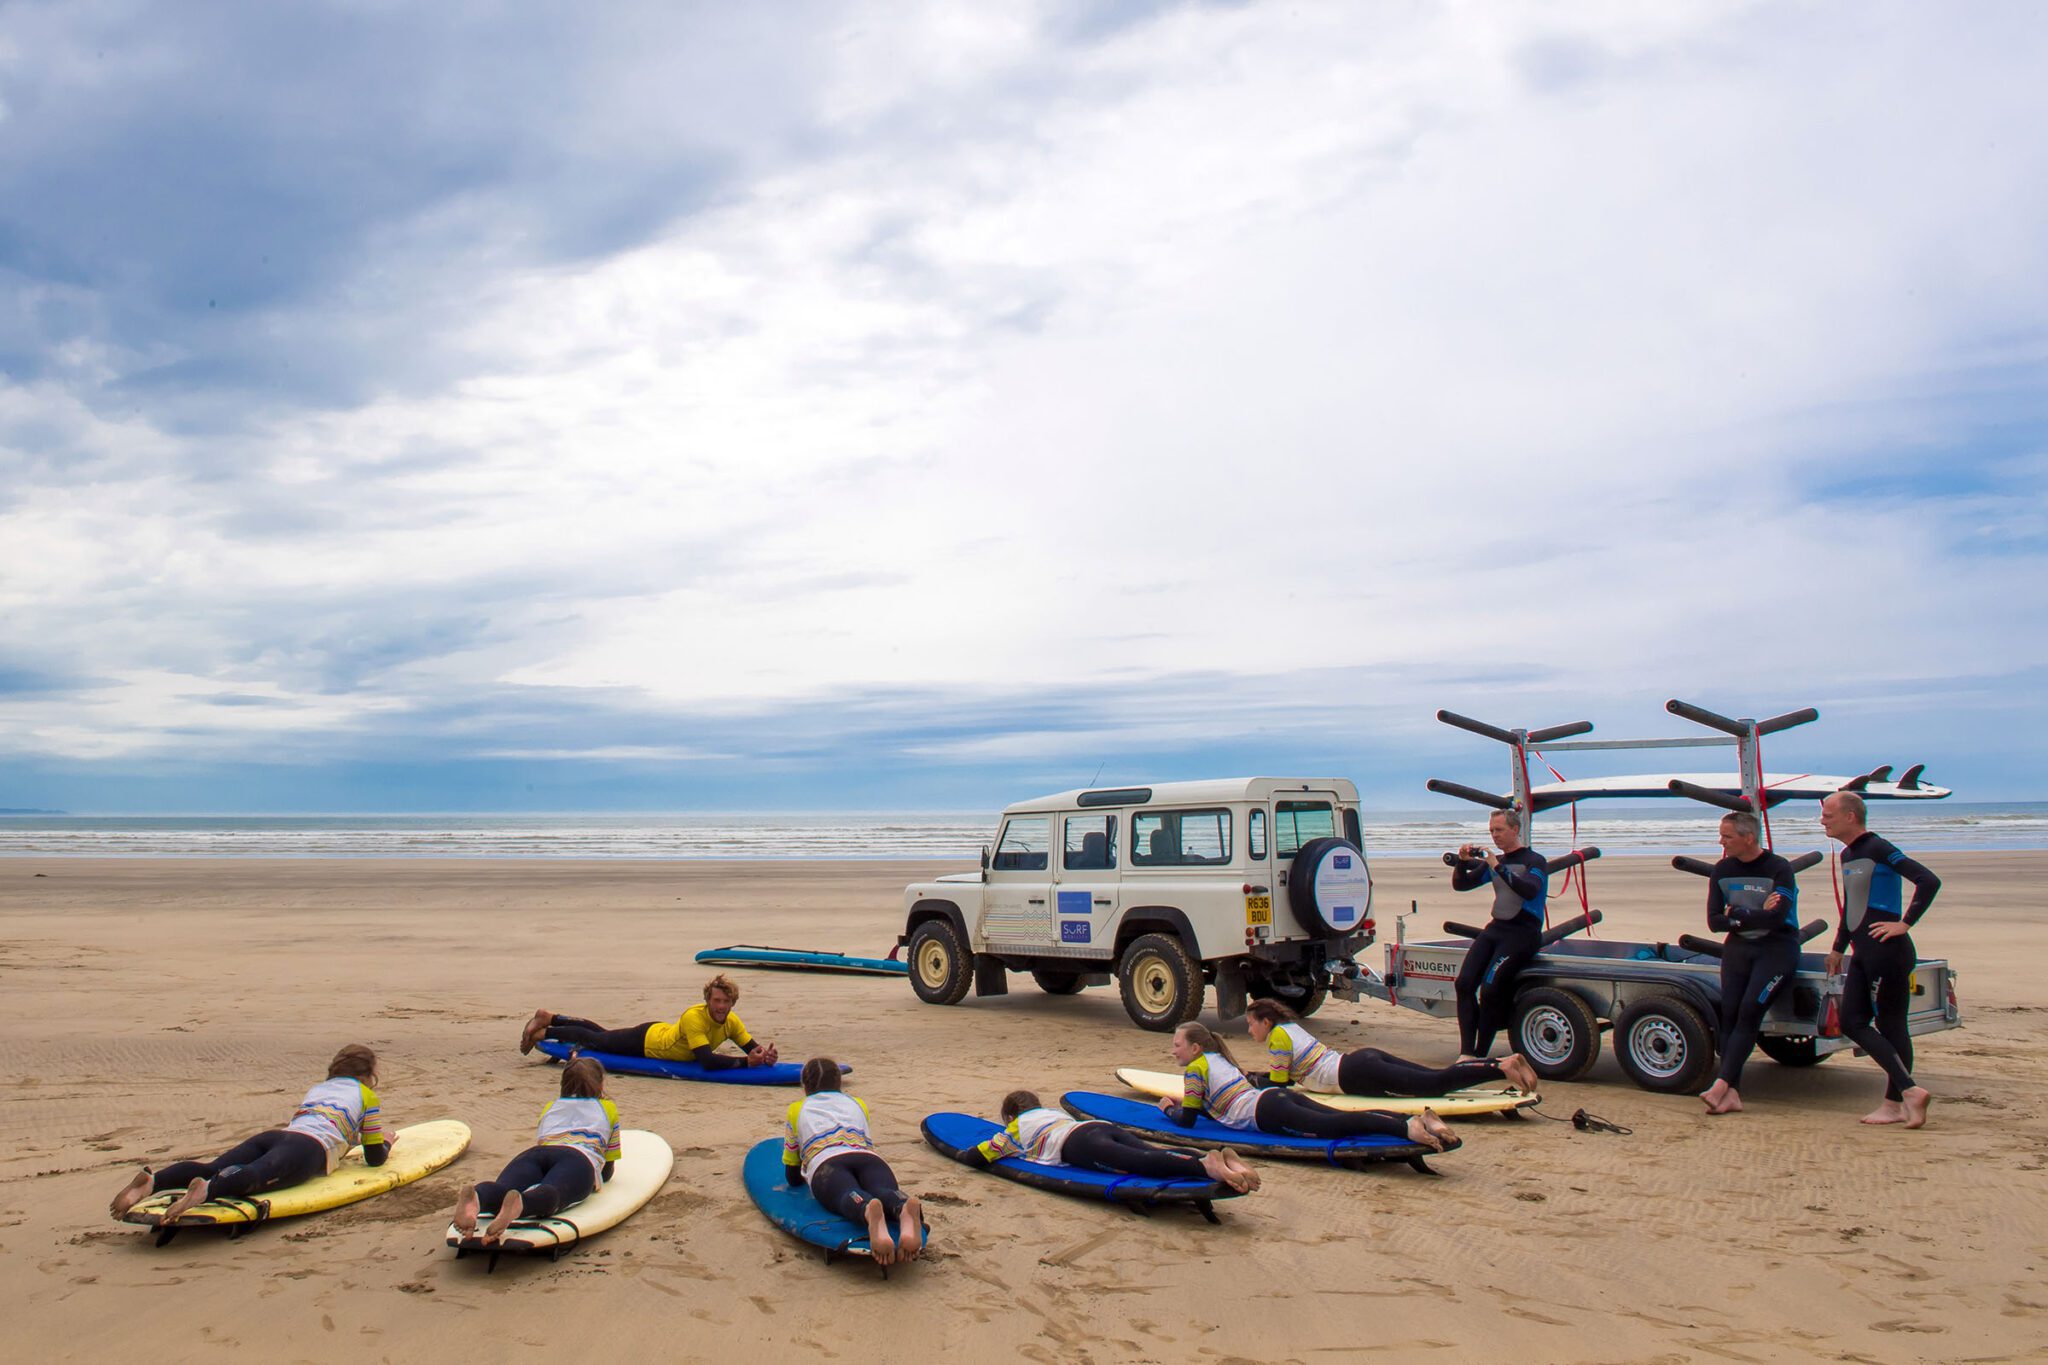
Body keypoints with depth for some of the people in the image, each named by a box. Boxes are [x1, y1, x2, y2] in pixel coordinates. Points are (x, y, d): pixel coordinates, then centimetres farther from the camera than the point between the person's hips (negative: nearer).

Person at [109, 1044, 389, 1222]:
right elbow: (374, 1159, 24)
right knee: (256, 1176, -36)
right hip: (310, 1148, -7)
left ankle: (151, 1180, -46)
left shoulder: (316, 1088, 43)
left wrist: (344, 1139, 65)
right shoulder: (366, 1095, 25)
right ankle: (205, 1190, -68)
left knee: (213, 1169, -18)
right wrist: (386, 1144, 47)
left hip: (271, 1135, 7)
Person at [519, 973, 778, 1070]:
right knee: (595, 1039, 15)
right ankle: (541, 1032, 38)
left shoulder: (731, 1021, -20)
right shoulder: (694, 1017, -41)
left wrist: (763, 1052, -41)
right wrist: (745, 1062, -50)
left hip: (660, 1032, 7)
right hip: (647, 1040, -7)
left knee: (602, 1035, 26)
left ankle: (548, 1018, 46)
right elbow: (707, 1061, -48)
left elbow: (751, 1045, -18)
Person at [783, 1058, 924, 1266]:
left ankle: (869, 1212, -69)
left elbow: (793, 1178, 37)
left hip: (826, 1165, -1)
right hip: (869, 1158, 2)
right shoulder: (858, 1104, 39)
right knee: (884, 1191, -28)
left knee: (849, 1195, -31)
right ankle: (904, 1208, -66)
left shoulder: (797, 1110, 34)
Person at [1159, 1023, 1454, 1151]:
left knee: (1334, 1126, -26)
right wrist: (1184, 1103, 40)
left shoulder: (1195, 1069, 8)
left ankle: (1406, 1128, -46)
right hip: (1280, 1096, 8)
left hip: (1265, 1111, -8)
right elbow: (1214, 1103, 44)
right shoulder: (1219, 1059, 32)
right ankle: (1418, 1118, -26)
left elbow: (1187, 1121, 7)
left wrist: (1170, 1109, 26)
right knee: (1342, 1118, -9)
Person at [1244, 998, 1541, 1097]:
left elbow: (1278, 1084, -1)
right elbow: (1288, 1072, 35)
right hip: (1364, 1058, 8)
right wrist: (1255, 1075, 33)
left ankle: (1503, 1068, -29)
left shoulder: (1277, 1037, -1)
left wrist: (1253, 1082, 14)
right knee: (1439, 1079, 0)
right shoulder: (1291, 1026, 25)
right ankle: (1505, 1062, -10)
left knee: (1437, 1083, -18)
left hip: (1354, 1074, -8)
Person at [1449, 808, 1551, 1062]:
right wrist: (1462, 862, -3)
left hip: (1523, 933, -6)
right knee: (1464, 983, -14)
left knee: (1490, 990, -21)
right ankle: (1466, 1053, -15)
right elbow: (1460, 885, 15)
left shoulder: (1534, 861, -2)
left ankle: (1481, 1055, -10)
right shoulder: (1493, 861, 18)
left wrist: (1499, 868, -27)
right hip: (1495, 928, 6)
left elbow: (1529, 891, -22)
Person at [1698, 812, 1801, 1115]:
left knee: (1749, 1011, -16)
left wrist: (1736, 914, -11)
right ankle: (1732, 1094, -8)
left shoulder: (1779, 869, -10)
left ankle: (1721, 1085, -20)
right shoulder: (1722, 870, 5)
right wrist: (1756, 916, -12)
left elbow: (1776, 917, -22)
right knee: (1729, 1014, -6)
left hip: (1777, 949, -5)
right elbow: (1714, 921, 0)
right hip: (1737, 948, 5)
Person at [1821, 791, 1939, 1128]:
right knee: (1852, 1022, 6)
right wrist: (1838, 948, 29)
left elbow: (1929, 881, -20)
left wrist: (1905, 924, -18)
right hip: (1863, 955, 9)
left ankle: (1895, 1102, 4)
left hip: (1888, 953, -9)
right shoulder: (1847, 855, 15)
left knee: (1890, 1026, -3)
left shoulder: (1879, 849, -13)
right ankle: (1908, 1091, 10)